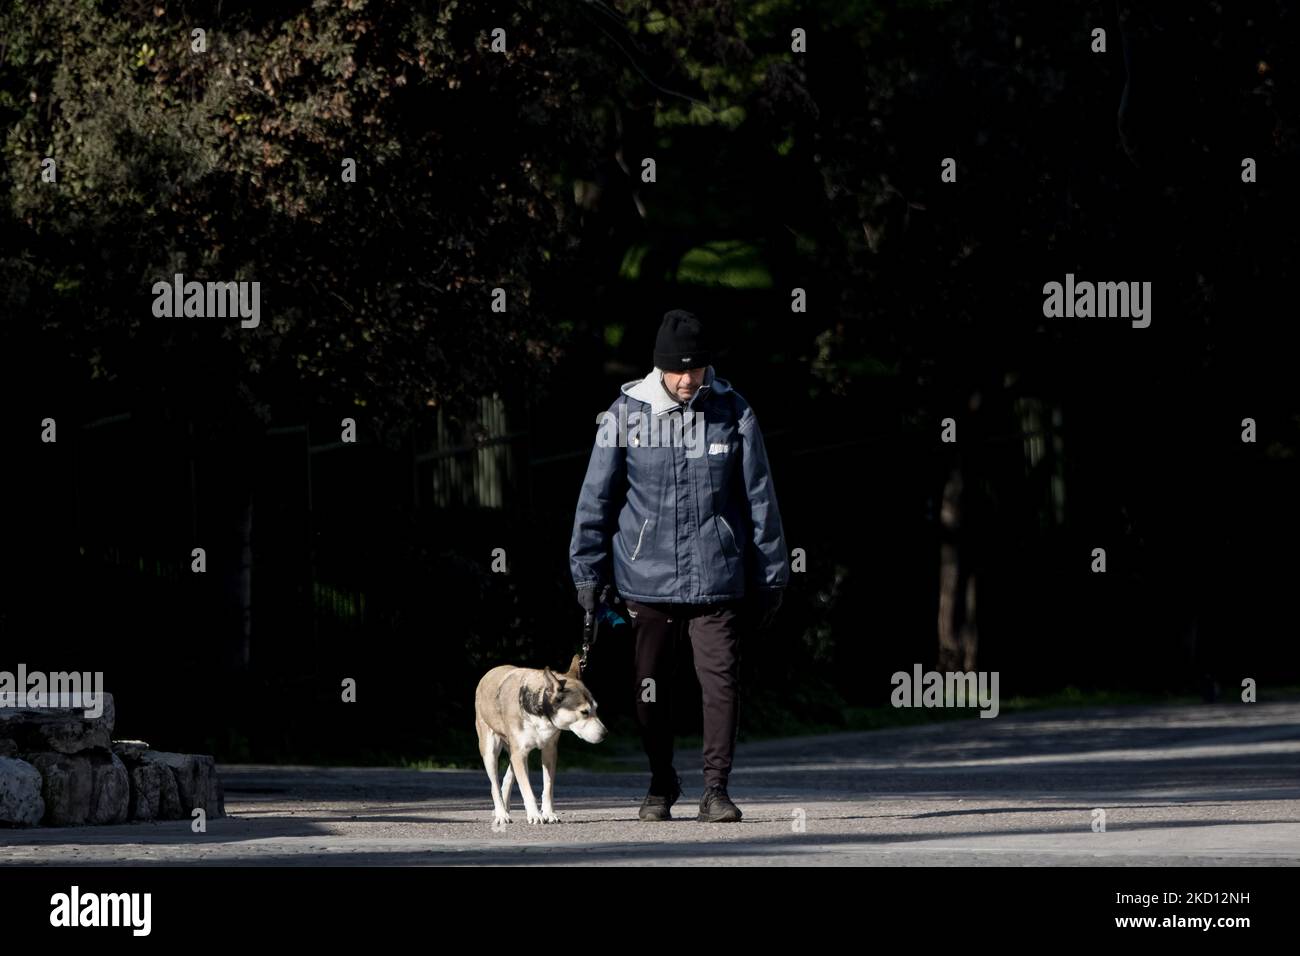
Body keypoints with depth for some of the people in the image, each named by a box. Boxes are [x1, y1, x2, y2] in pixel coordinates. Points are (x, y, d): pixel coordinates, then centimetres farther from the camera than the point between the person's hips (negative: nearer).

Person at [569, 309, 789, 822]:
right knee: (651, 687, 8)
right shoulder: (626, 414, -1)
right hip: (646, 576, 1)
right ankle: (661, 784, 27)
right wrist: (588, 572, 4)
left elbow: (759, 498, 7)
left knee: (721, 679, -10)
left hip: (716, 579, 0)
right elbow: (596, 497, 5)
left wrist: (771, 578, 8)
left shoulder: (733, 413, 1)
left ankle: (716, 789, -4)